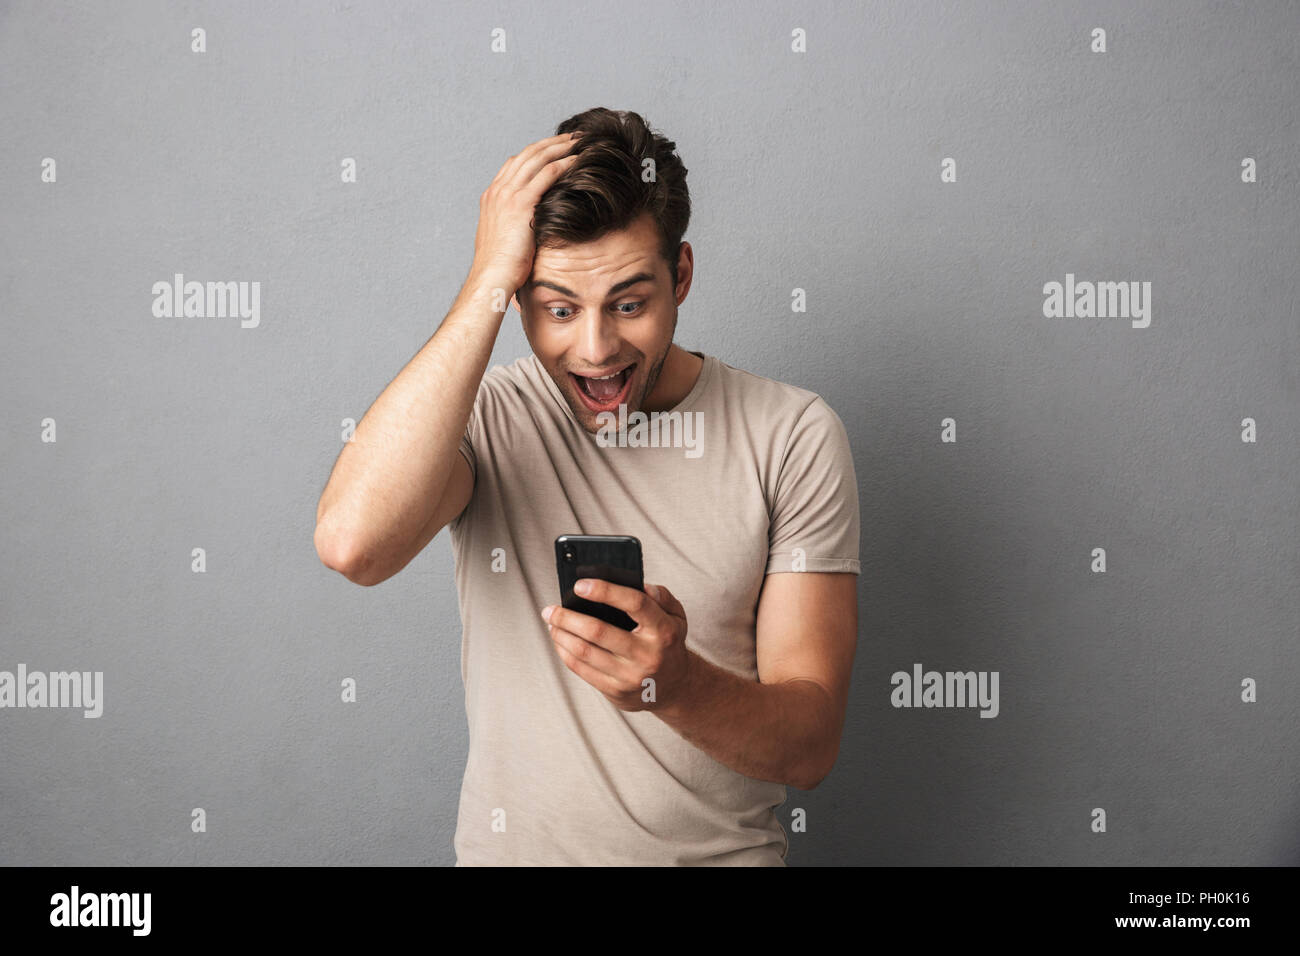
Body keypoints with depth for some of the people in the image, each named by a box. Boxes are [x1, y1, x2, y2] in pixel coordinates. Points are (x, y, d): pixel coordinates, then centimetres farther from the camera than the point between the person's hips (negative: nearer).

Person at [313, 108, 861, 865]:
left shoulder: (791, 435, -4)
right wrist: (487, 279, -18)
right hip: (514, 846, 1)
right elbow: (352, 542, -24)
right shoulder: (482, 419, -2)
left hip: (724, 849, 0)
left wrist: (676, 683, -27)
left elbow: (811, 746, -6)